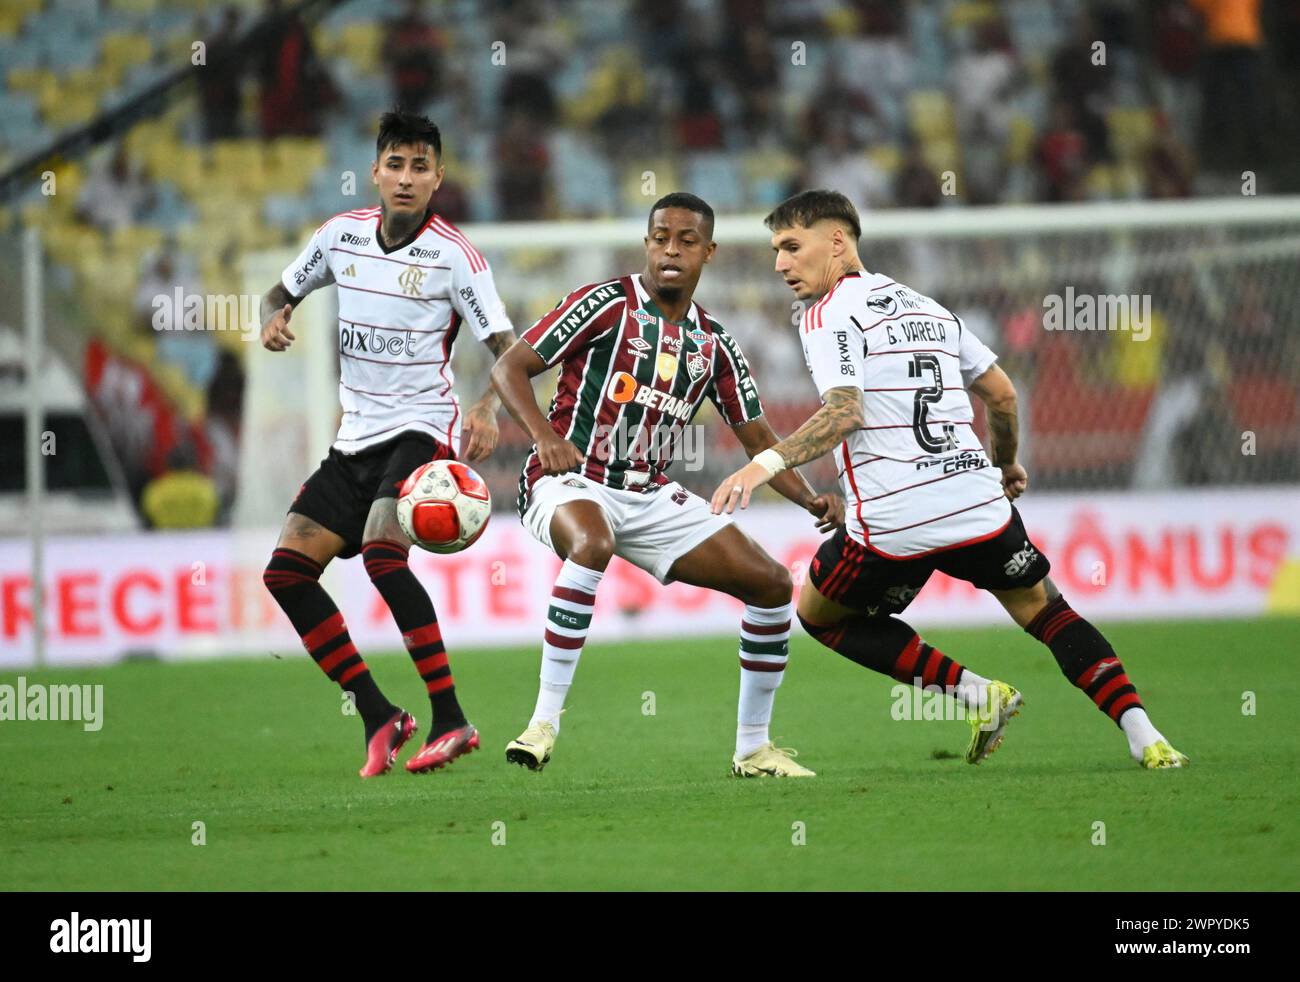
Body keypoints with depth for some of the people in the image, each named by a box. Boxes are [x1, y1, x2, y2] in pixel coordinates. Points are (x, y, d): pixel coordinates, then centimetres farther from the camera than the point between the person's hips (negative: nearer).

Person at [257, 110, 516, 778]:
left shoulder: (453, 254, -11)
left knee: (383, 553, -29)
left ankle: (450, 720, -26)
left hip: (421, 428, -7)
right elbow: (283, 291, 20)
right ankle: (378, 717, 3)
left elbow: (508, 349, -15)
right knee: (287, 569, -4)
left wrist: (488, 409, -35)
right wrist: (274, 318, -4)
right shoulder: (341, 234, 5)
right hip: (356, 435, 7)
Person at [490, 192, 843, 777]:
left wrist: (809, 499, -4)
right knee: (593, 543, -41)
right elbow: (509, 368, -10)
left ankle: (753, 747, 11)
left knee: (771, 584, -3)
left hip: (650, 498, 6)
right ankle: (544, 722, -36)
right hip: (570, 483, -6)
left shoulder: (714, 344, 9)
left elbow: (756, 437, 13)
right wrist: (544, 435, -28)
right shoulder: (608, 303, -8)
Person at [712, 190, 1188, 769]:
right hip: (978, 504, 6)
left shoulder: (827, 314, -3)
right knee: (1043, 610, 23)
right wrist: (1006, 464, 39)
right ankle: (1143, 737, 5)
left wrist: (767, 464, -27)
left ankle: (972, 689, 4)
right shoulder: (923, 305, 19)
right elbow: (1001, 392, 23)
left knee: (819, 613, 19)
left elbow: (844, 411, -19)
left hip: (893, 523, -6)